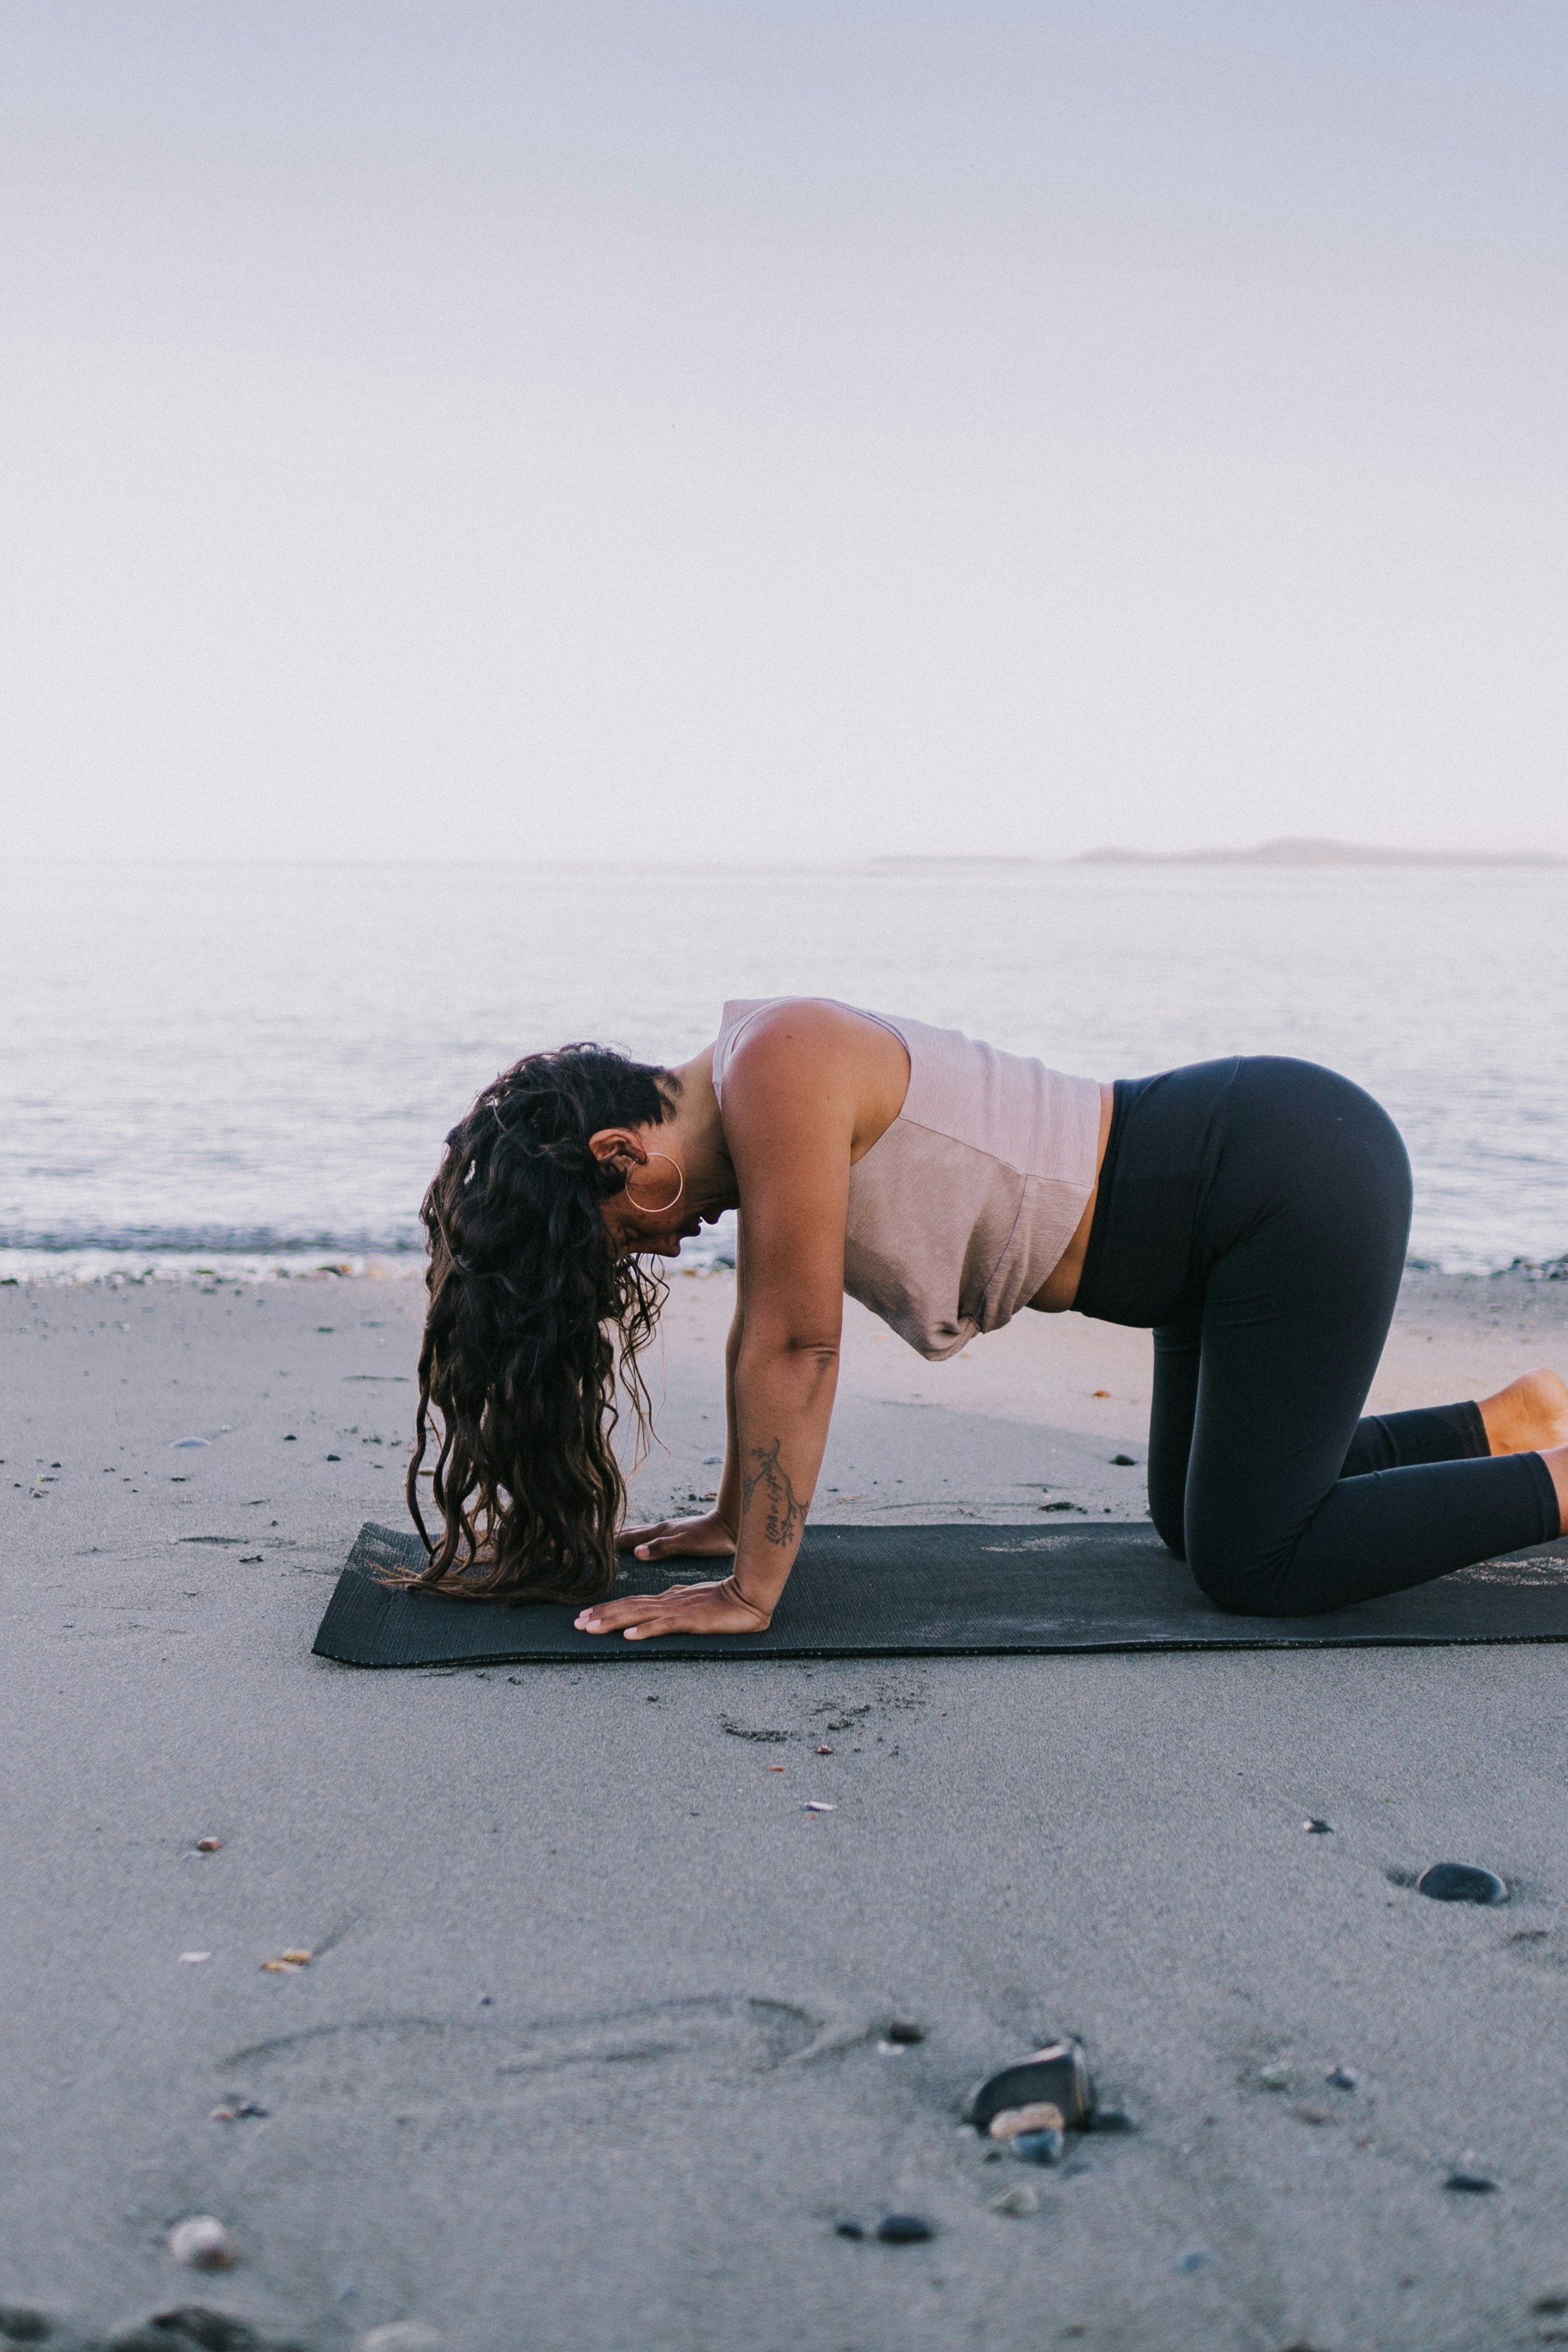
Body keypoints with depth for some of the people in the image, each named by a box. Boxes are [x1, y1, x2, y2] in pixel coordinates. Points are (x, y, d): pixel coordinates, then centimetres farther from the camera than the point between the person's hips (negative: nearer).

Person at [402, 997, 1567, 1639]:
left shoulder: (777, 1073, -23)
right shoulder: (750, 1117, 5)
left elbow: (796, 1343, -23)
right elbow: (775, 1336, 15)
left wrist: (750, 1591, -17)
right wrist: (737, 1517, 21)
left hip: (1296, 1181, -10)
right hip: (1224, 1198, 10)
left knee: (1256, 1562, -4)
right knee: (1197, 1513, 21)